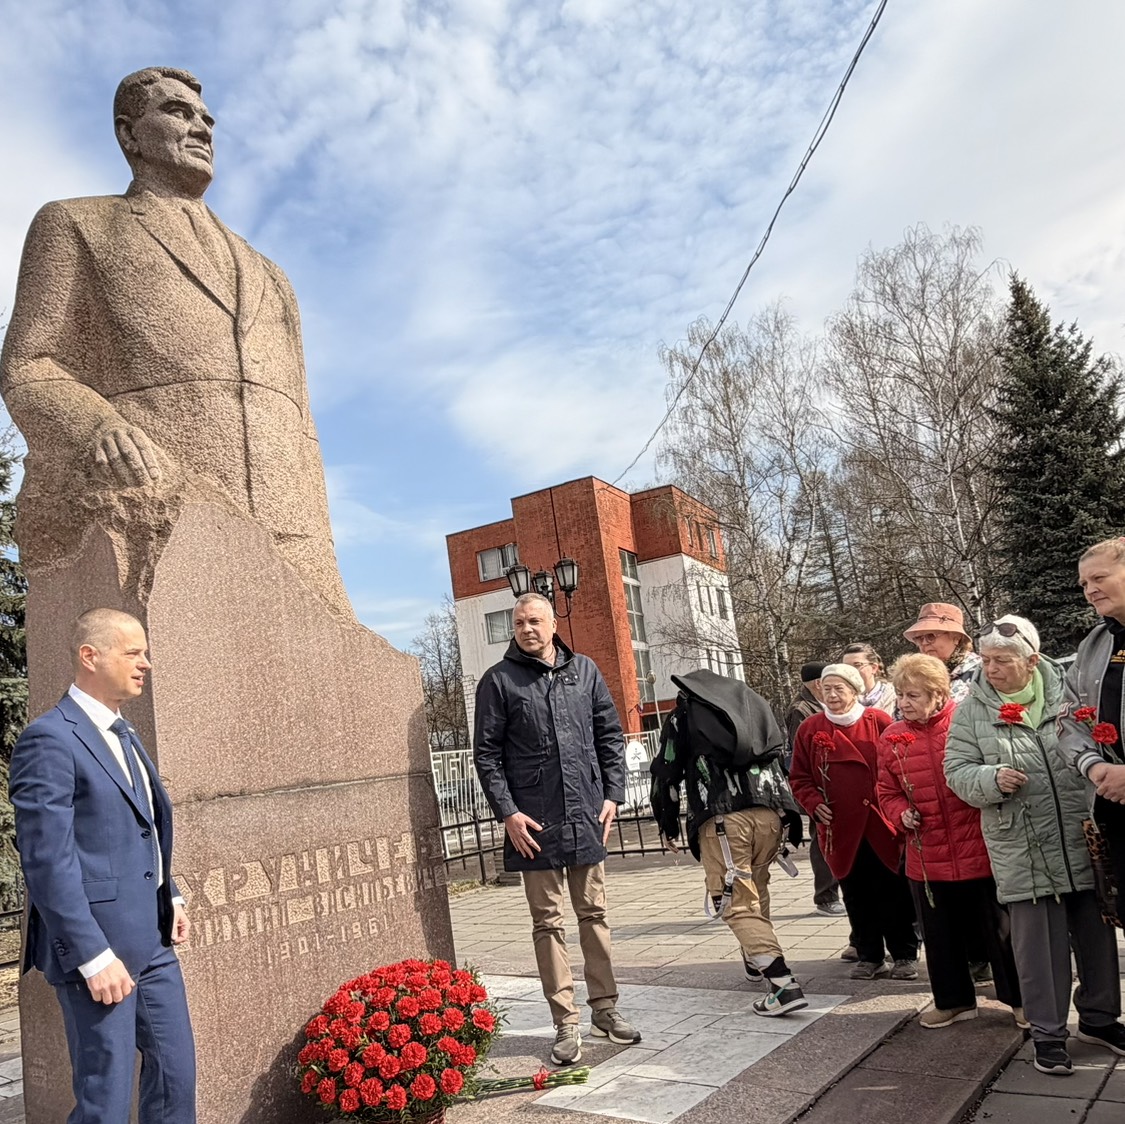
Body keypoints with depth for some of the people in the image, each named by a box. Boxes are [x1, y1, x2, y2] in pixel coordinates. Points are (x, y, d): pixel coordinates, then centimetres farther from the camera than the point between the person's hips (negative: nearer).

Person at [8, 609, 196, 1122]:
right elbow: (48, 862, -20)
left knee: (176, 1076, 17)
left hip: (151, 940, 9)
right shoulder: (50, 739, -16)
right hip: (99, 946, -8)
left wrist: (170, 897, 13)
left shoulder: (123, 734, 12)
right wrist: (93, 957, -21)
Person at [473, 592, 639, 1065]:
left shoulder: (584, 670, 8)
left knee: (594, 913, 13)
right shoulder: (498, 680, -1)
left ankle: (604, 1007, 25)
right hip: (534, 822, -3)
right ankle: (566, 1023, 12)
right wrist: (507, 811, -11)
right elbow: (487, 753, -3)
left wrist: (612, 793, 4)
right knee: (548, 922, 4)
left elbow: (610, 735, 12)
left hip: (587, 815, 3)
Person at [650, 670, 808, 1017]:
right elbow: (781, 759, 25)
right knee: (756, 888, 25)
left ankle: (783, 983, -15)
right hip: (771, 812, 5)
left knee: (737, 904, -3)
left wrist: (668, 826, 22)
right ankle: (757, 959, 41)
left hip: (721, 818, -5)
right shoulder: (755, 705, 26)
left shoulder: (683, 717, 14)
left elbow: (666, 775, 12)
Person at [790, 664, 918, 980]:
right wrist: (814, 804, -6)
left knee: (893, 891, 6)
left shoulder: (878, 721, -3)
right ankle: (870, 956, 24)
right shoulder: (810, 729, 3)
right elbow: (799, 778, 8)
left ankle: (905, 955, 21)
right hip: (840, 828, 2)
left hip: (881, 824, -2)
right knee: (856, 895, 10)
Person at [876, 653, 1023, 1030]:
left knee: (999, 928, 10)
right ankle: (954, 1001, 33)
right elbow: (887, 793, 11)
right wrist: (902, 813, -6)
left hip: (980, 851, -4)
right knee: (940, 935, 15)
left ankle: (1020, 998, 29)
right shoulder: (891, 738, 3)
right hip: (927, 858, 4)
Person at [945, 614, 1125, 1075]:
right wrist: (992, 779, -19)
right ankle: (1048, 1033, 20)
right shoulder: (971, 711, 0)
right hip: (1023, 851, -1)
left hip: (1085, 840, 2)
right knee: (1039, 941, 4)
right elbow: (958, 773, 0)